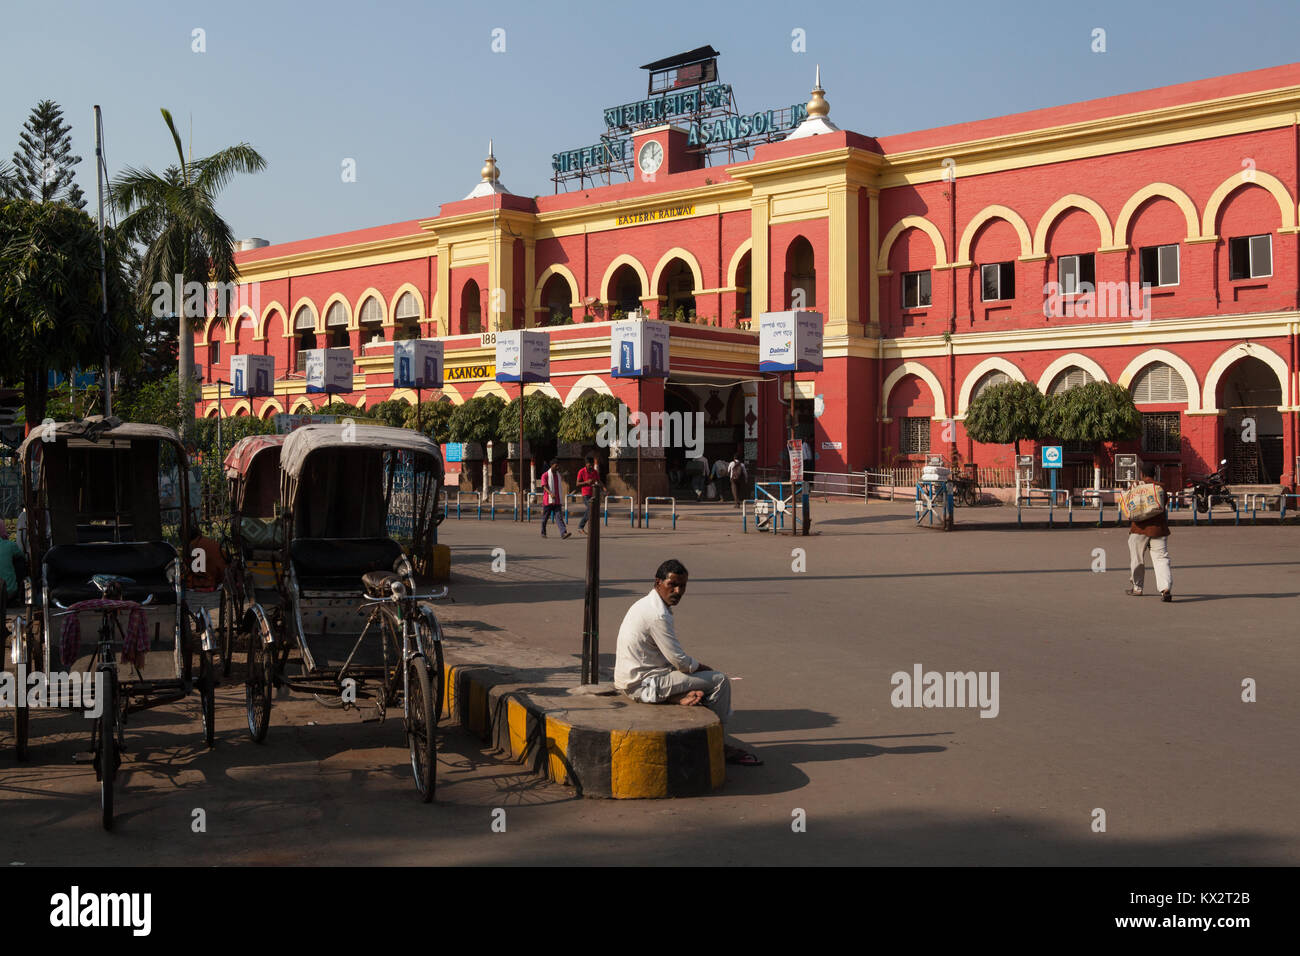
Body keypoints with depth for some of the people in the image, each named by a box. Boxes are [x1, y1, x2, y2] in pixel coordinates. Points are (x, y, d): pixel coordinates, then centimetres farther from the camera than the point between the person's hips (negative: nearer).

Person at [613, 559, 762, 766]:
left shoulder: (646, 605, 10)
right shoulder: (658, 615, -22)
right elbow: (679, 660, -19)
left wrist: (695, 665, 6)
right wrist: (699, 667, 1)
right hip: (644, 684, -10)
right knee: (719, 680, -6)